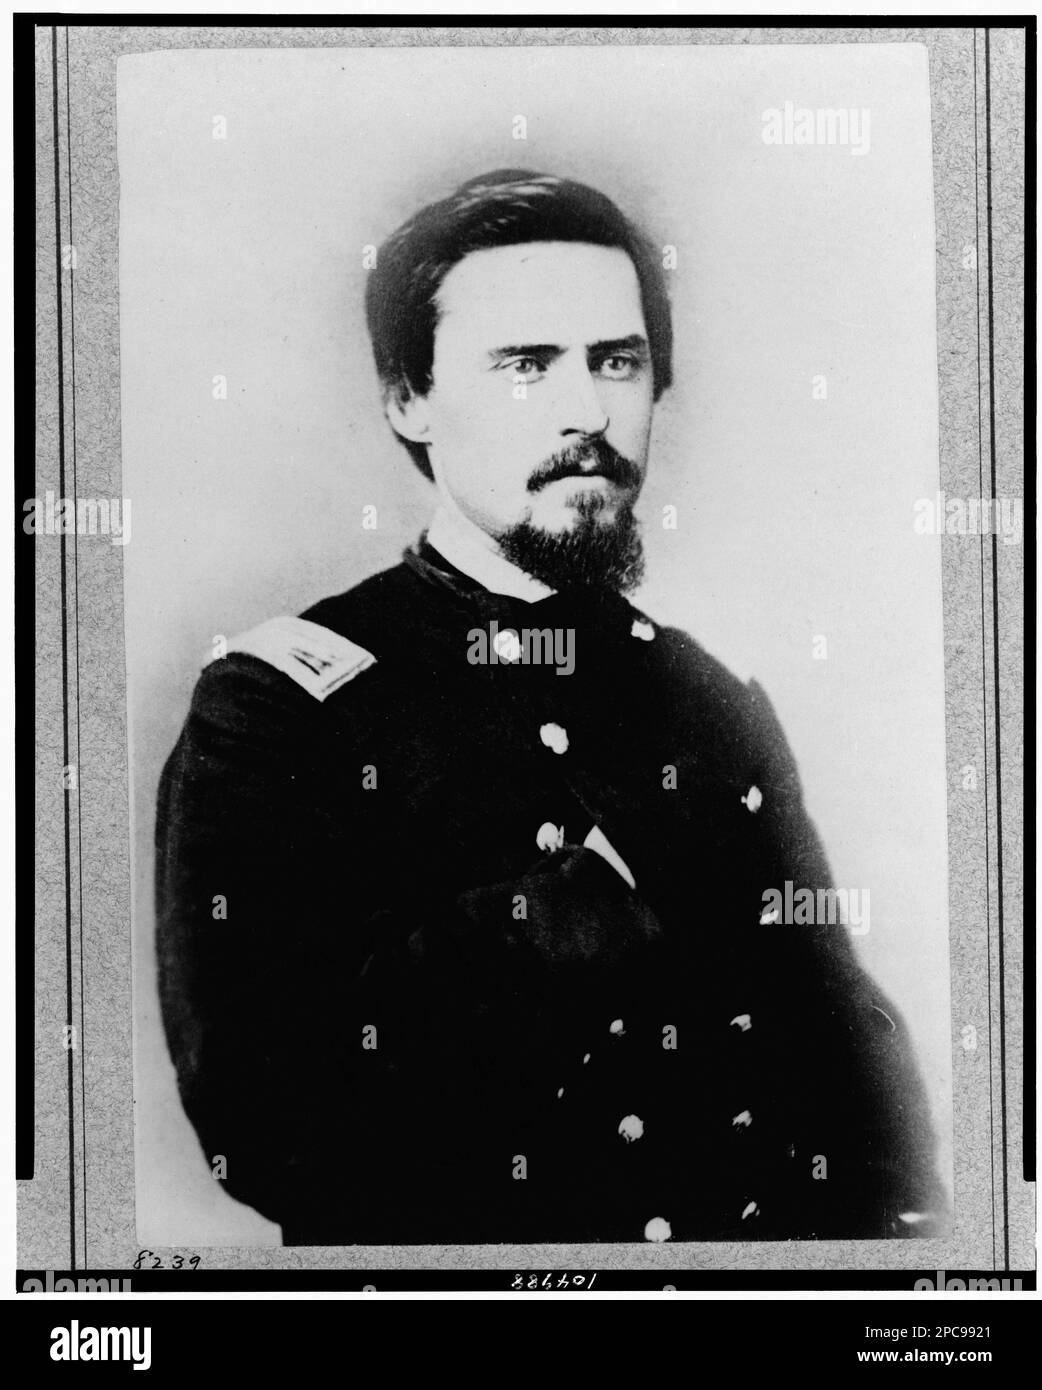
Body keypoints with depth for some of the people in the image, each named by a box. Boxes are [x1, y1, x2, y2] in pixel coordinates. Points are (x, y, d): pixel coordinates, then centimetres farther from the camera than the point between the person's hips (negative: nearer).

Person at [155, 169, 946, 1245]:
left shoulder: (725, 711, 7)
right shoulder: (271, 698, -7)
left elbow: (841, 1031, 8)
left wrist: (893, 1219, -11)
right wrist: (585, 911, -13)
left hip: (738, 1241, 3)